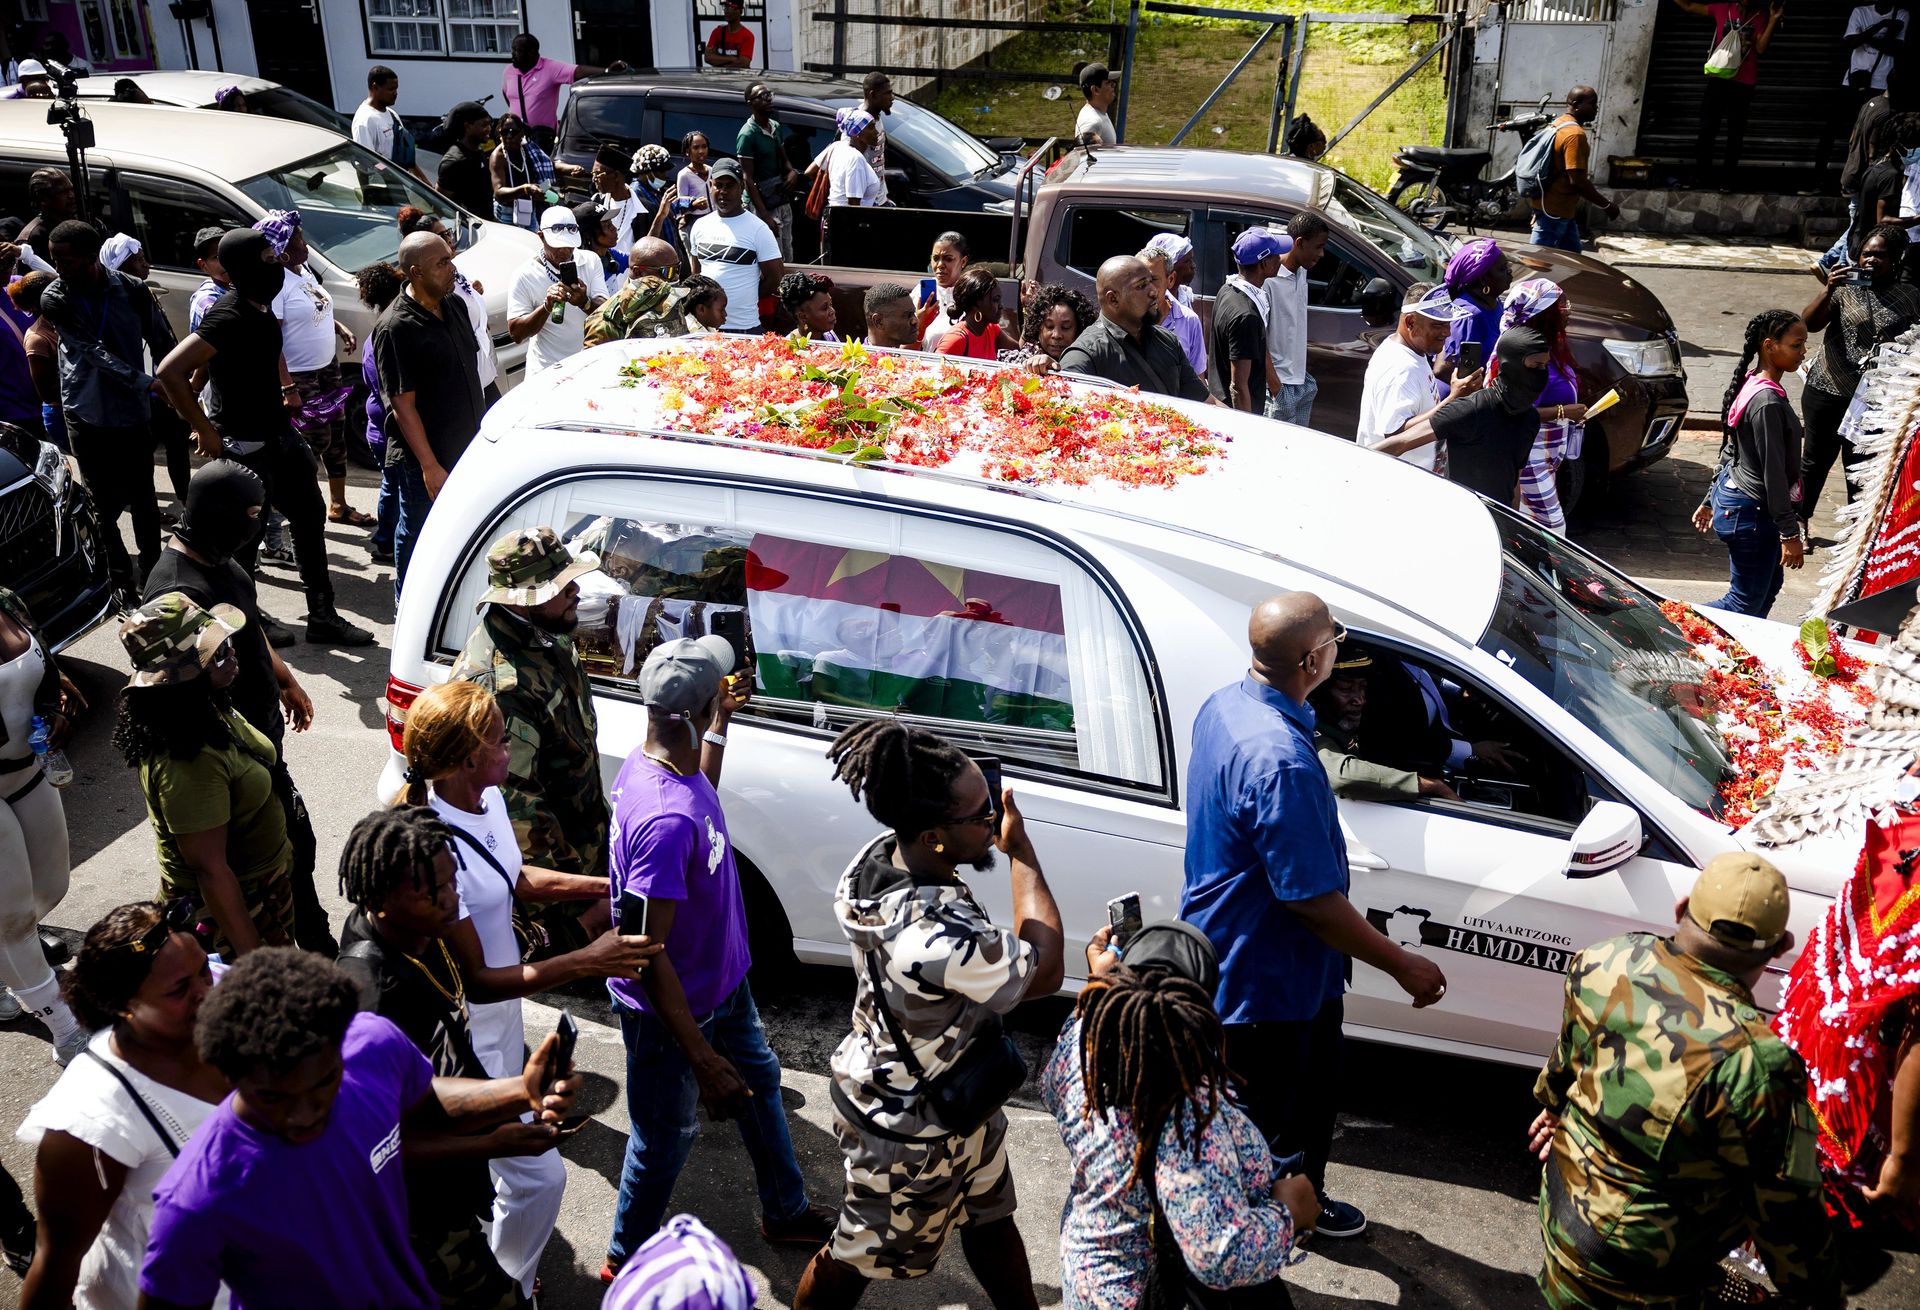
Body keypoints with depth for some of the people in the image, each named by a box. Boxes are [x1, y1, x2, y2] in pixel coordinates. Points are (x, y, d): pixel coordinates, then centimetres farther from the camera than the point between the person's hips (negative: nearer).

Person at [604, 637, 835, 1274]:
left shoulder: (657, 763, -10)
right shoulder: (667, 819, -39)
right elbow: (646, 955, -34)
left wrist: (722, 723, 9)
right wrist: (703, 1060, -29)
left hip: (720, 977, 10)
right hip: (672, 1007, -10)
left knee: (761, 1081, 28)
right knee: (665, 1139, 14)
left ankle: (786, 1211, 51)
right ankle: (625, 1262, 41)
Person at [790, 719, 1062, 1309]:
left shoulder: (878, 858, -16)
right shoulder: (941, 941, -44)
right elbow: (1045, 970, -23)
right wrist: (1021, 852, -19)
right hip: (911, 1129, -8)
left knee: (990, 1218, 28)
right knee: (863, 1253, 21)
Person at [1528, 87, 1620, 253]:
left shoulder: (1557, 125, 14)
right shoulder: (1575, 134, -18)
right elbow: (1577, 180, -24)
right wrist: (1607, 205, -15)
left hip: (1549, 205, 11)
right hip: (1555, 211, -11)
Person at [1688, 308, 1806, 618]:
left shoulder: (1750, 384, 5)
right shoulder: (1769, 401, -24)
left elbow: (1730, 449, 14)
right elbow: (1773, 472, -23)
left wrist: (1711, 499, 22)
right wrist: (1790, 533, -19)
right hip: (1751, 512, -10)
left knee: (1770, 584, 20)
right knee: (1746, 603, 0)